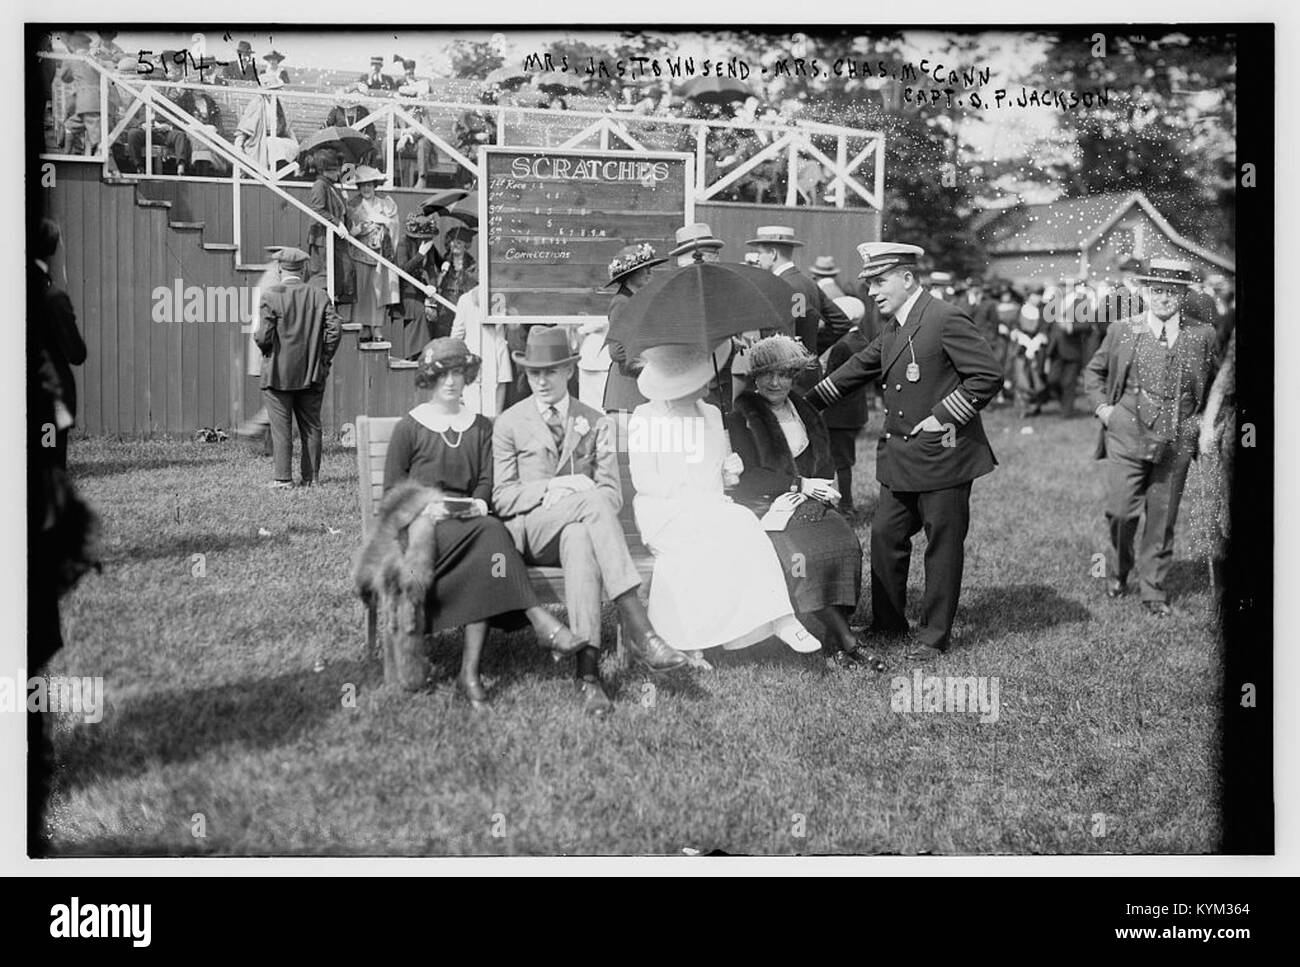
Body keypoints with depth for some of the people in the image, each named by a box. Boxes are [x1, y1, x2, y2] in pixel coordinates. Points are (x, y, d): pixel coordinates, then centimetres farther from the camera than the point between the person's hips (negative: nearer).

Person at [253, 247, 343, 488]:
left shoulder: (270, 296, -10)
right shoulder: (319, 296, 1)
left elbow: (264, 337, -15)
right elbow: (335, 328, -4)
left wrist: (256, 337, 8)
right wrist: (323, 358, 6)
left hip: (278, 373, -3)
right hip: (312, 374, 3)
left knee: (281, 428, 3)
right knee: (311, 426, 11)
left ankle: (283, 478, 3)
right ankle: (311, 476, 13)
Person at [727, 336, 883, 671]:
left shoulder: (806, 414, 19)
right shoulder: (741, 418, 4)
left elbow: (824, 467, 18)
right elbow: (747, 477, -5)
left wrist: (805, 495, -4)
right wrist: (800, 485, -10)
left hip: (805, 505, 4)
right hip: (761, 508, -4)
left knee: (844, 543, -27)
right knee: (801, 553, -33)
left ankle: (835, 647, -26)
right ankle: (848, 643, -29)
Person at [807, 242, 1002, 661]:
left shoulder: (946, 319, -15)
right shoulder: (893, 328, 11)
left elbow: (988, 375, -18)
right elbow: (859, 367, 22)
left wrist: (944, 417, -17)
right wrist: (808, 401, 21)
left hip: (942, 456, -9)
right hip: (899, 456, 9)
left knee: (942, 545, 3)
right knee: (885, 536, 12)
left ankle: (935, 635, 12)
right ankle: (887, 624, 25)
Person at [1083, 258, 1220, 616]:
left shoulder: (1202, 335, 4)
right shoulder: (1122, 331, 3)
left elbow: (1217, 384, 18)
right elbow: (1093, 371, 16)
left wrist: (1204, 419, 7)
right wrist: (1102, 407, 3)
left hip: (1177, 442, 1)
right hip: (1127, 436, -1)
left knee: (1162, 519, 6)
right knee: (1121, 511, -6)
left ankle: (1153, 589, 19)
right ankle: (1118, 567, 22)